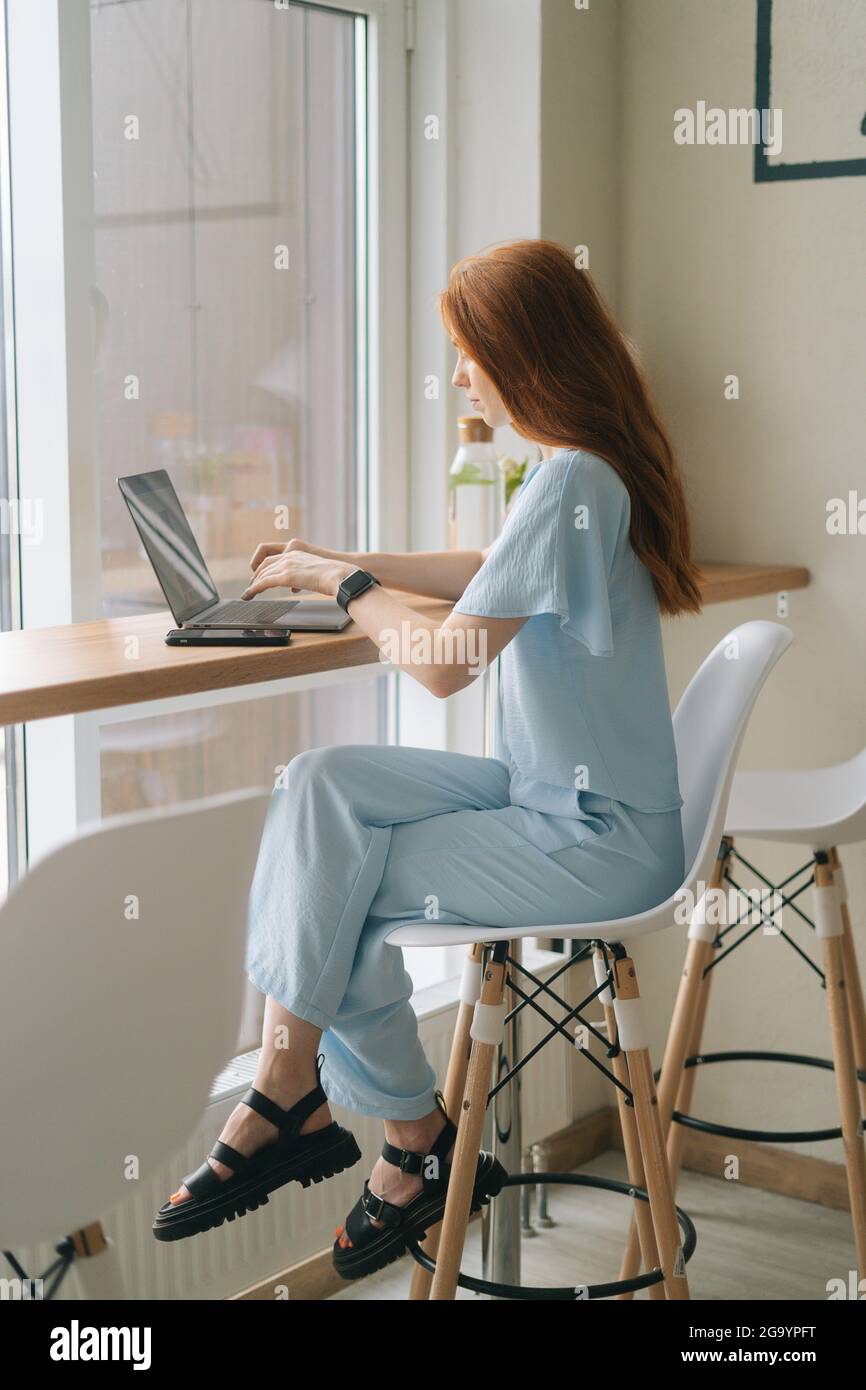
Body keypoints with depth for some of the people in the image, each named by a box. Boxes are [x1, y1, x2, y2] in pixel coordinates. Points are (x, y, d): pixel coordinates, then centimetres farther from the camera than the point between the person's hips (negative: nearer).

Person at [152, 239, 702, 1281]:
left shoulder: (571, 483, -23)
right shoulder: (585, 464, 9)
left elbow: (445, 663, -23)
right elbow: (494, 576, 27)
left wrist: (347, 584, -5)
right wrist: (344, 563, 23)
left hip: (598, 839, -9)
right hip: (553, 792, 10)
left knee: (341, 891, -6)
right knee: (322, 782, -3)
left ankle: (417, 1147, 15)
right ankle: (289, 1096, -4)